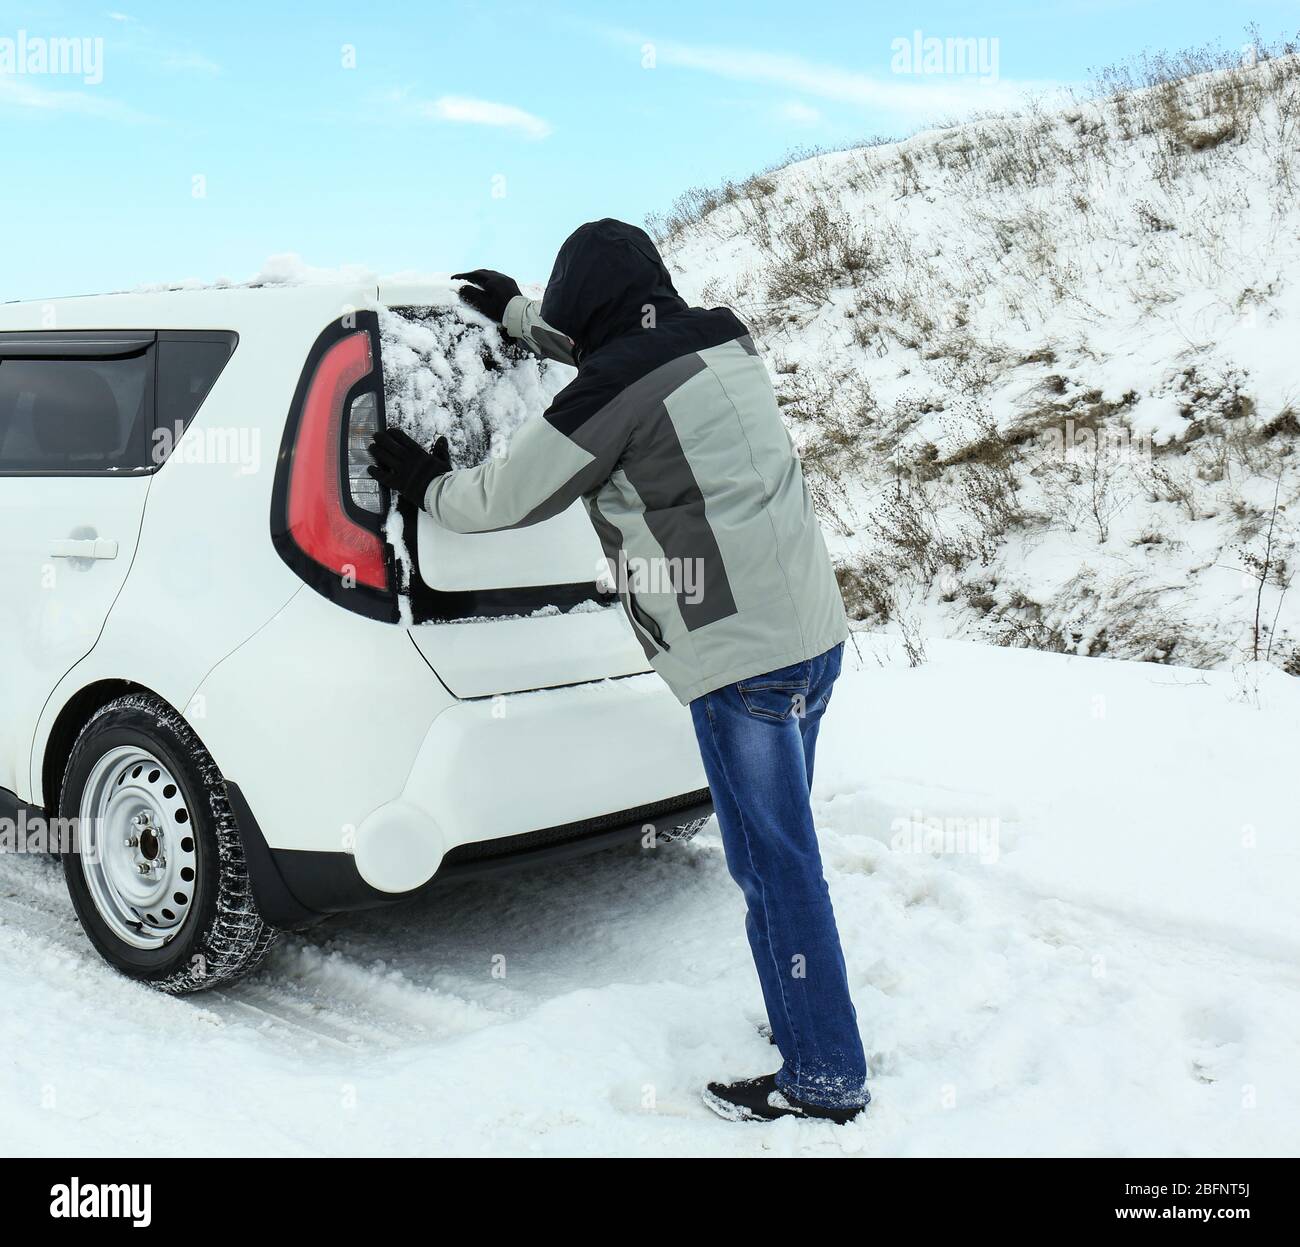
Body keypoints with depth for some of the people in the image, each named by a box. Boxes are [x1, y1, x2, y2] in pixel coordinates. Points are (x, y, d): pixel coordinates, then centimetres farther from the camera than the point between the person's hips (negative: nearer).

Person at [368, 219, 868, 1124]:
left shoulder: (616, 390, -15)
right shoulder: (721, 339, 10)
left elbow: (507, 494, -2)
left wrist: (428, 487, 18)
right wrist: (521, 315, 41)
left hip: (743, 656, -9)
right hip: (813, 632, 9)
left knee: (776, 867, 0)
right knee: (779, 854, 19)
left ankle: (825, 1079, 11)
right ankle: (809, 1025, 31)